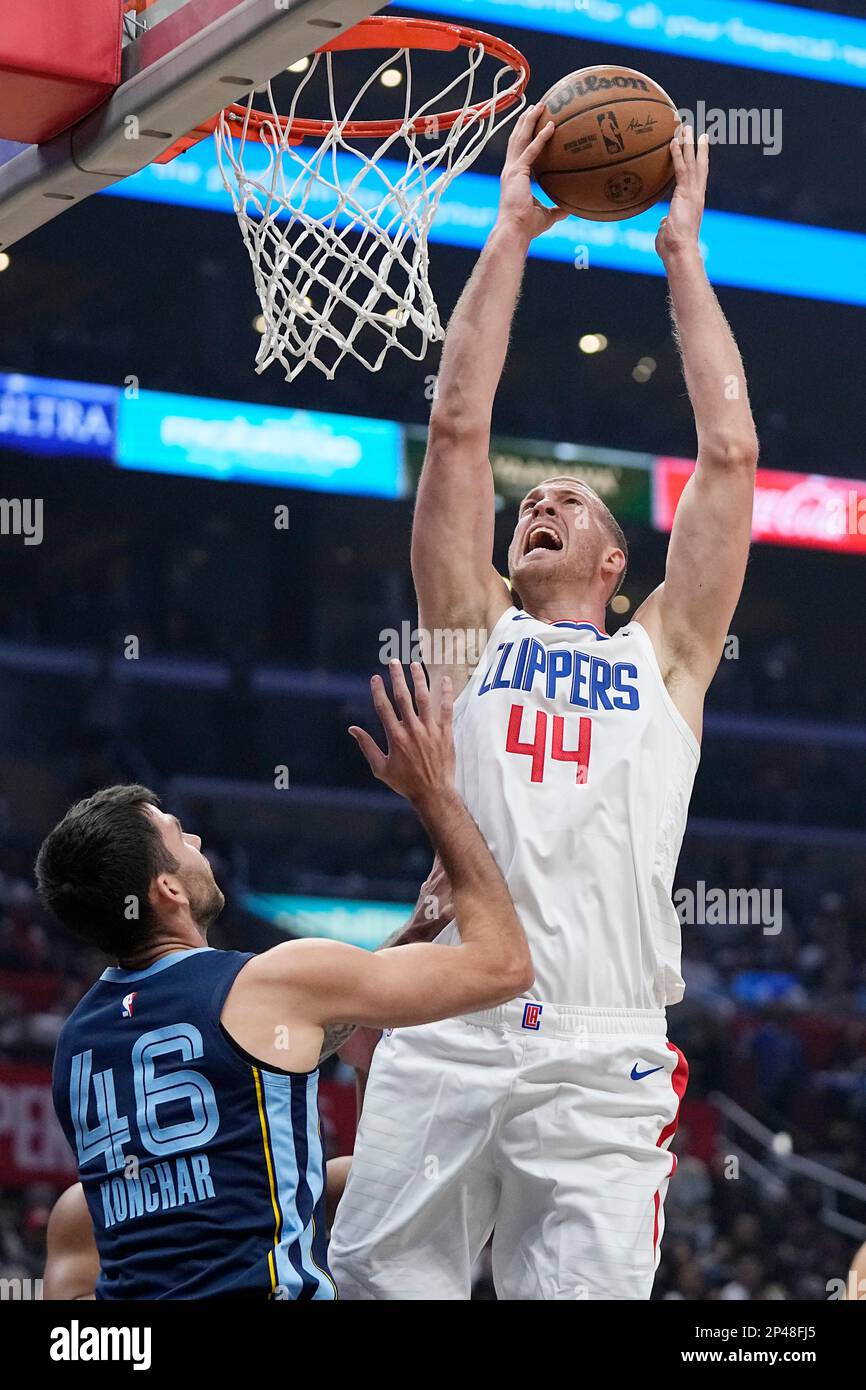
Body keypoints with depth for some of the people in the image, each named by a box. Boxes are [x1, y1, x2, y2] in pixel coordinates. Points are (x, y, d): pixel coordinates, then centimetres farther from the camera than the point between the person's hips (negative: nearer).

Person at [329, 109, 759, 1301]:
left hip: (604, 1057, -1)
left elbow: (729, 451, 15)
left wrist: (682, 252, 20)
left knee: (584, 1293, -8)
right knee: (382, 1286, -5)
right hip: (446, 1036, 1)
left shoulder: (664, 653, 20)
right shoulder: (472, 634, 20)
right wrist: (511, 235, 17)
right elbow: (458, 425, 15)